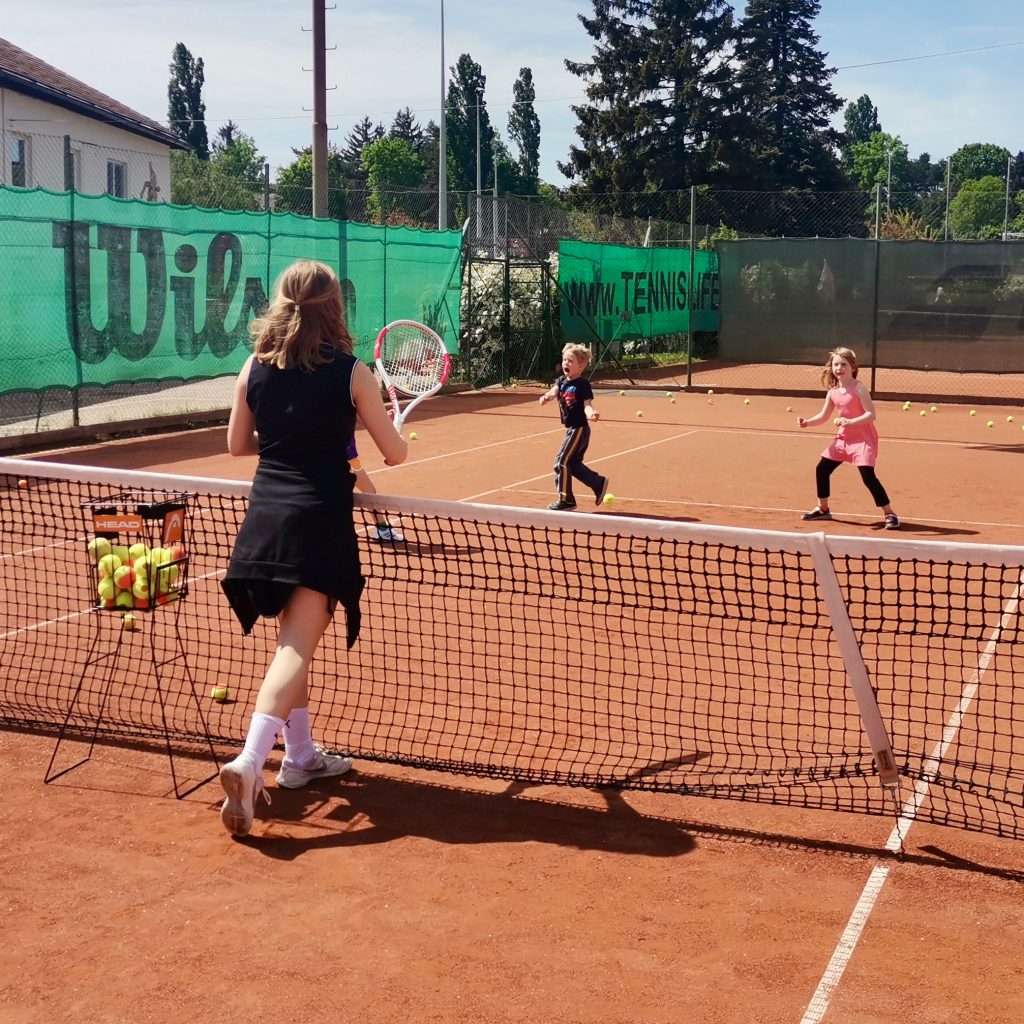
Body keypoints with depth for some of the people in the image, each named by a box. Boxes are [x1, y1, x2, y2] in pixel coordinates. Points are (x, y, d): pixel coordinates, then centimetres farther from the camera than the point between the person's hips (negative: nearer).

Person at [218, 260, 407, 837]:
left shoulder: (255, 369, 5)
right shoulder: (350, 373, -5)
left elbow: (238, 444, 16)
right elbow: (395, 454, 2)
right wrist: (390, 423, 24)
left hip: (265, 515, 5)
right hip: (320, 521, -5)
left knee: (294, 639, 21)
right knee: (295, 648, -8)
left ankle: (300, 754, 30)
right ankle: (250, 763, -25)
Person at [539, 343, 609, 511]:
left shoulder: (583, 384, -14)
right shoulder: (561, 381, 6)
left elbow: (587, 405, -18)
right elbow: (554, 390, -12)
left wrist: (591, 413, -41)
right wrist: (547, 396, -35)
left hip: (579, 429, -8)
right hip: (572, 428, 8)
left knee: (561, 462, -7)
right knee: (573, 464, 15)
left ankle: (566, 501, 2)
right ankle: (599, 483, 28)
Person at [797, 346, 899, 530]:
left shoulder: (859, 388, -16)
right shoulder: (833, 392, 3)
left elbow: (871, 414, -22)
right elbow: (823, 416, 11)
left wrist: (850, 421, -35)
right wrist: (807, 422, -6)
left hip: (863, 439, -7)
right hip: (843, 438, 7)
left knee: (868, 477, -17)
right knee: (821, 469, 8)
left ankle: (890, 514, -7)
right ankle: (822, 509, 26)